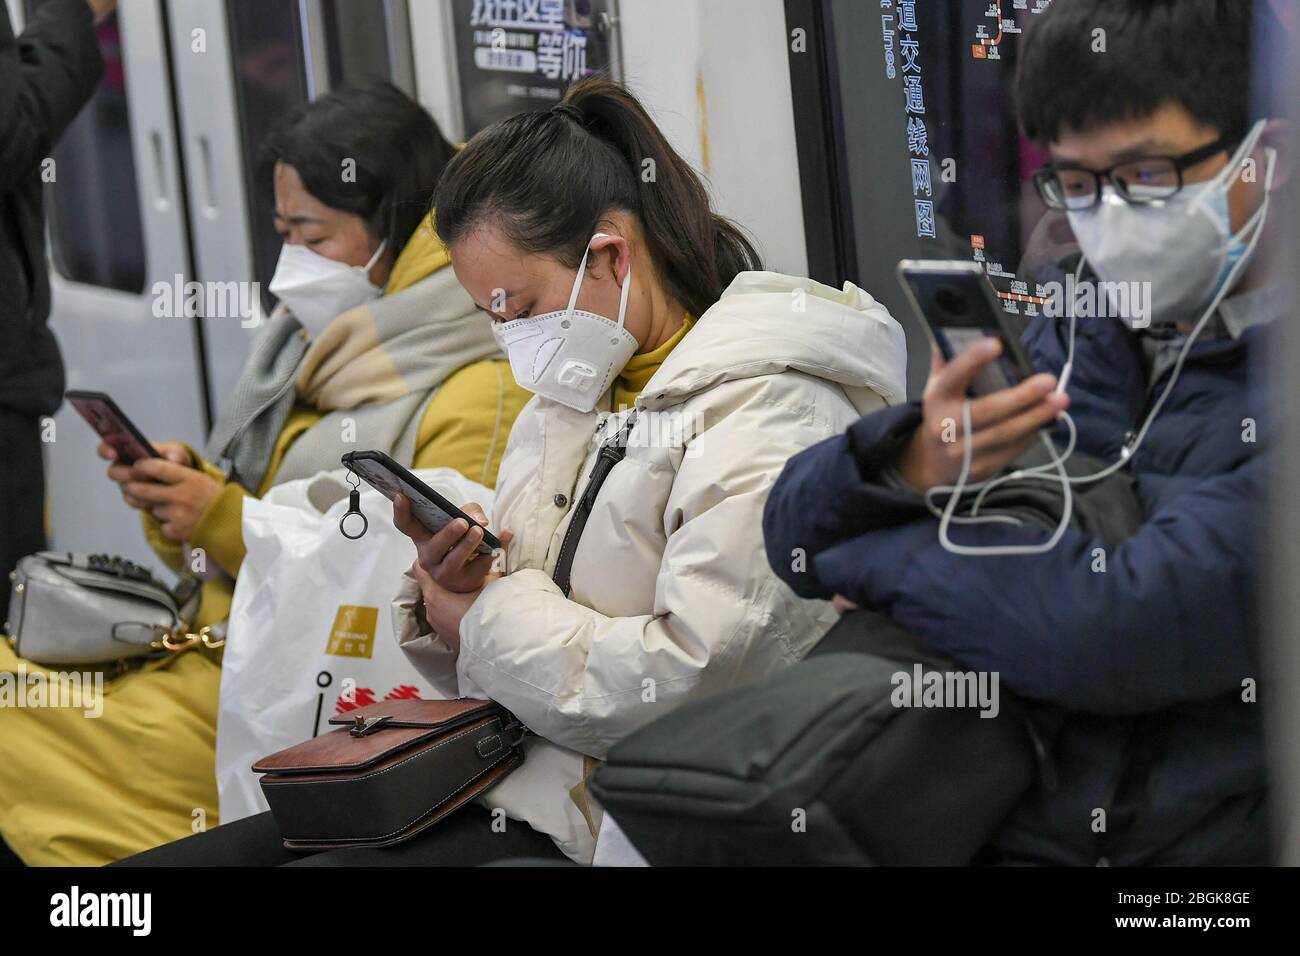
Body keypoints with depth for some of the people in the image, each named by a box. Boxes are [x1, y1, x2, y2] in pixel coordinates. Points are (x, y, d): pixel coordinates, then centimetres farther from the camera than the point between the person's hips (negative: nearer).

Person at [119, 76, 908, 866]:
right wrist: (448, 592, -5)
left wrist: (485, 618, -11)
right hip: (498, 784, 9)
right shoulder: (567, 400, 16)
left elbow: (701, 675, -22)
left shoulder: (767, 408, -12)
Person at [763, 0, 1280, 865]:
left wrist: (879, 557, -7)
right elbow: (794, 530, 5)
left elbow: (1127, 628, -22)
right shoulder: (1063, 347, 8)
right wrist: (912, 466, -16)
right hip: (1011, 831, 3)